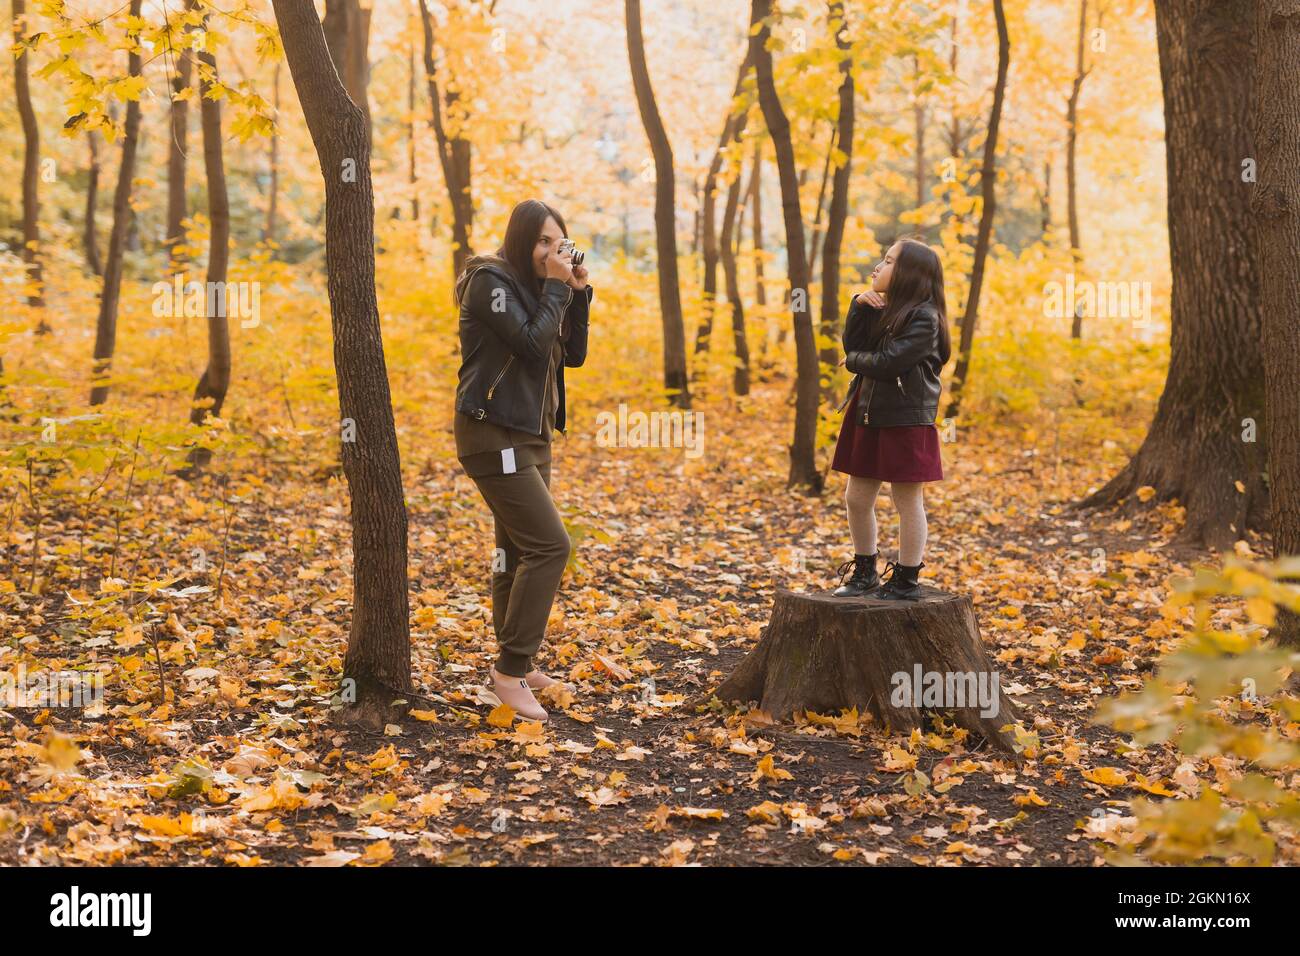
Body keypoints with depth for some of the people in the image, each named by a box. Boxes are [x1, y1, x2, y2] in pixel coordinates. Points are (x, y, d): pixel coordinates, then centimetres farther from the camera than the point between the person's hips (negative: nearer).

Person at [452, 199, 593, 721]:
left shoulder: (534, 287, 13)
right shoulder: (491, 281, -12)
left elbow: (573, 355, 11)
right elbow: (532, 346, -21)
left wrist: (578, 295, 1)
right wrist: (557, 288, -14)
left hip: (531, 434, 9)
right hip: (494, 435, -9)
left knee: (518, 549, 12)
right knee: (549, 544, -15)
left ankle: (514, 664, 20)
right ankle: (510, 669, -10)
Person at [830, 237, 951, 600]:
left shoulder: (923, 317, -13)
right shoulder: (883, 309, 13)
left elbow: (887, 363, -21)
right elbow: (852, 345, 4)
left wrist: (853, 361, -3)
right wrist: (860, 305, -6)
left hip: (905, 420, -8)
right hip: (868, 416, 8)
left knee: (907, 500, 2)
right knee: (857, 498, 12)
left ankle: (907, 581, 12)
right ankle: (864, 572, 27)